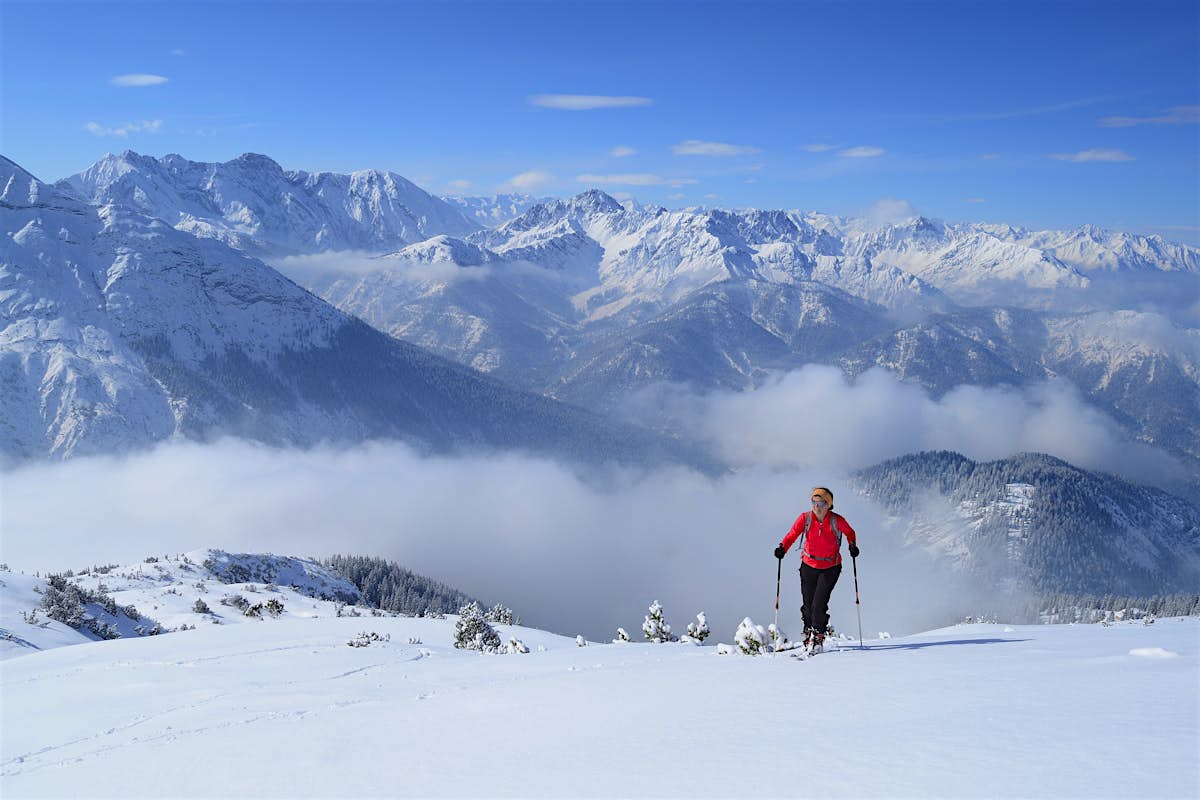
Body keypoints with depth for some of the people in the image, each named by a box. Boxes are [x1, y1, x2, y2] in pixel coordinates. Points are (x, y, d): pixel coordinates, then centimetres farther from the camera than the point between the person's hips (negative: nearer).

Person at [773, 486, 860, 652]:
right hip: (809, 566, 2)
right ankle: (809, 632, 33)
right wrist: (783, 548, -33)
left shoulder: (837, 520, -13)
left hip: (830, 567, -2)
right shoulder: (805, 518, -11)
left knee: (819, 604, -10)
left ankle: (819, 635, 11)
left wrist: (853, 545, -12)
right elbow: (792, 534, -15)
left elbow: (850, 533, 5)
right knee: (808, 603, 8)